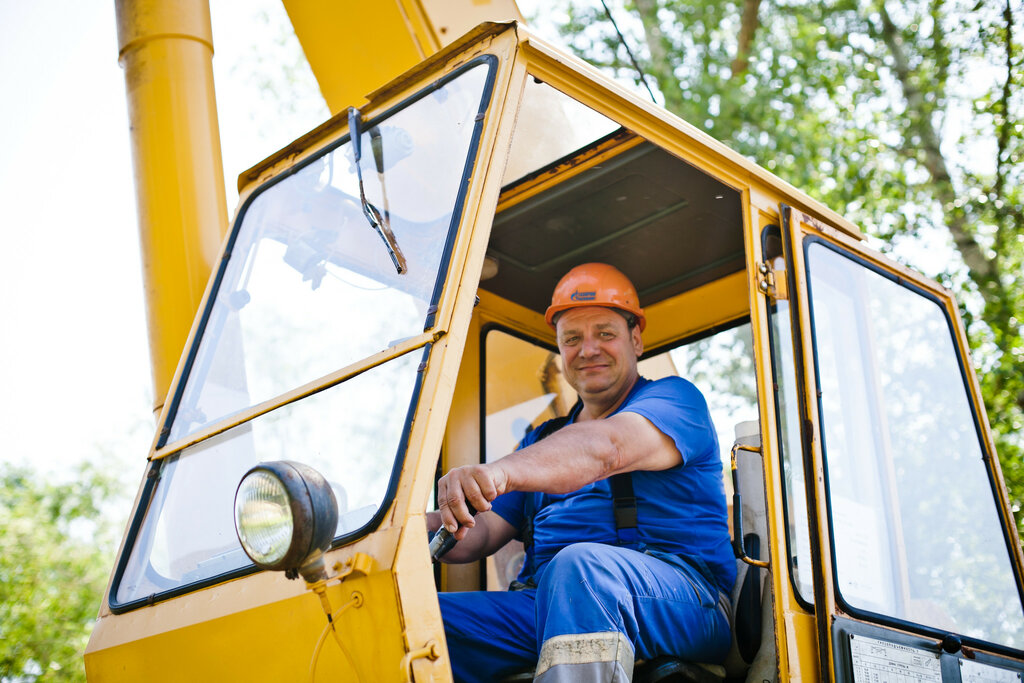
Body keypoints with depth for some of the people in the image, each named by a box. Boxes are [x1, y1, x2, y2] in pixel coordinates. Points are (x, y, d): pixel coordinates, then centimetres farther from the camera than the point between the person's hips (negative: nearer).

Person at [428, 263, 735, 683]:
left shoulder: (675, 398, 8)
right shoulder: (544, 439, 29)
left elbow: (606, 448, -15)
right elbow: (484, 531, 19)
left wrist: (501, 471, -34)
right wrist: (423, 528, -6)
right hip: (543, 602, 6)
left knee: (580, 566, -40)